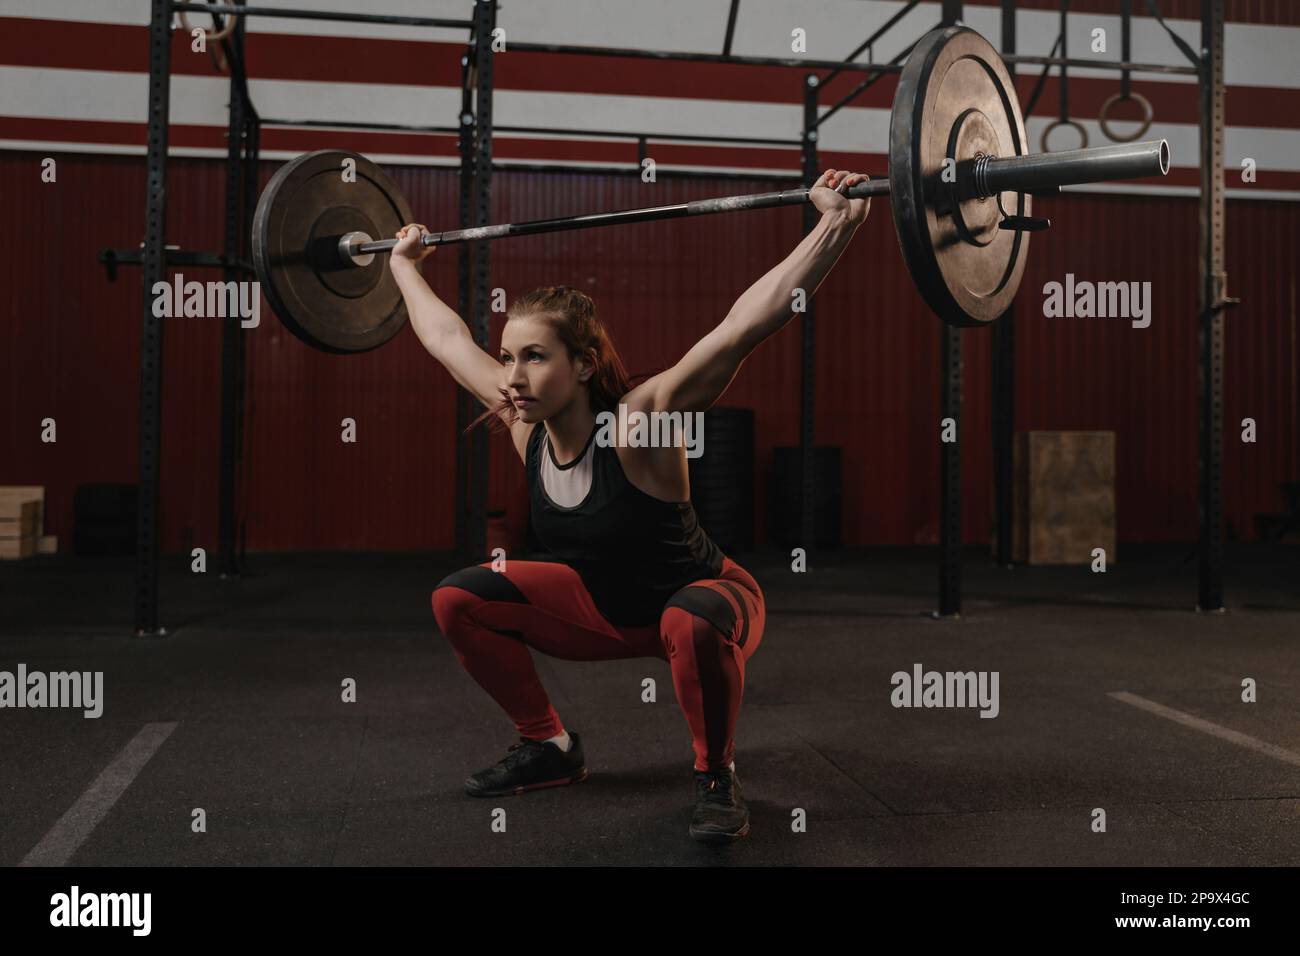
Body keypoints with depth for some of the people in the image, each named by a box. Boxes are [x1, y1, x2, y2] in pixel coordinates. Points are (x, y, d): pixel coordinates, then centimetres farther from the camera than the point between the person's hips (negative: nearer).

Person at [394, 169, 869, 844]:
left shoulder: (640, 423, -31)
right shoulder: (524, 422, -15)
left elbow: (746, 323, -41)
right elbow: (447, 338, 1)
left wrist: (836, 225, -48)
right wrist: (403, 264, 12)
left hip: (703, 594, -6)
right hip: (604, 608, 6)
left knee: (689, 625, -42)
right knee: (457, 600, -4)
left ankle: (715, 776, -14)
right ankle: (550, 747, 12)